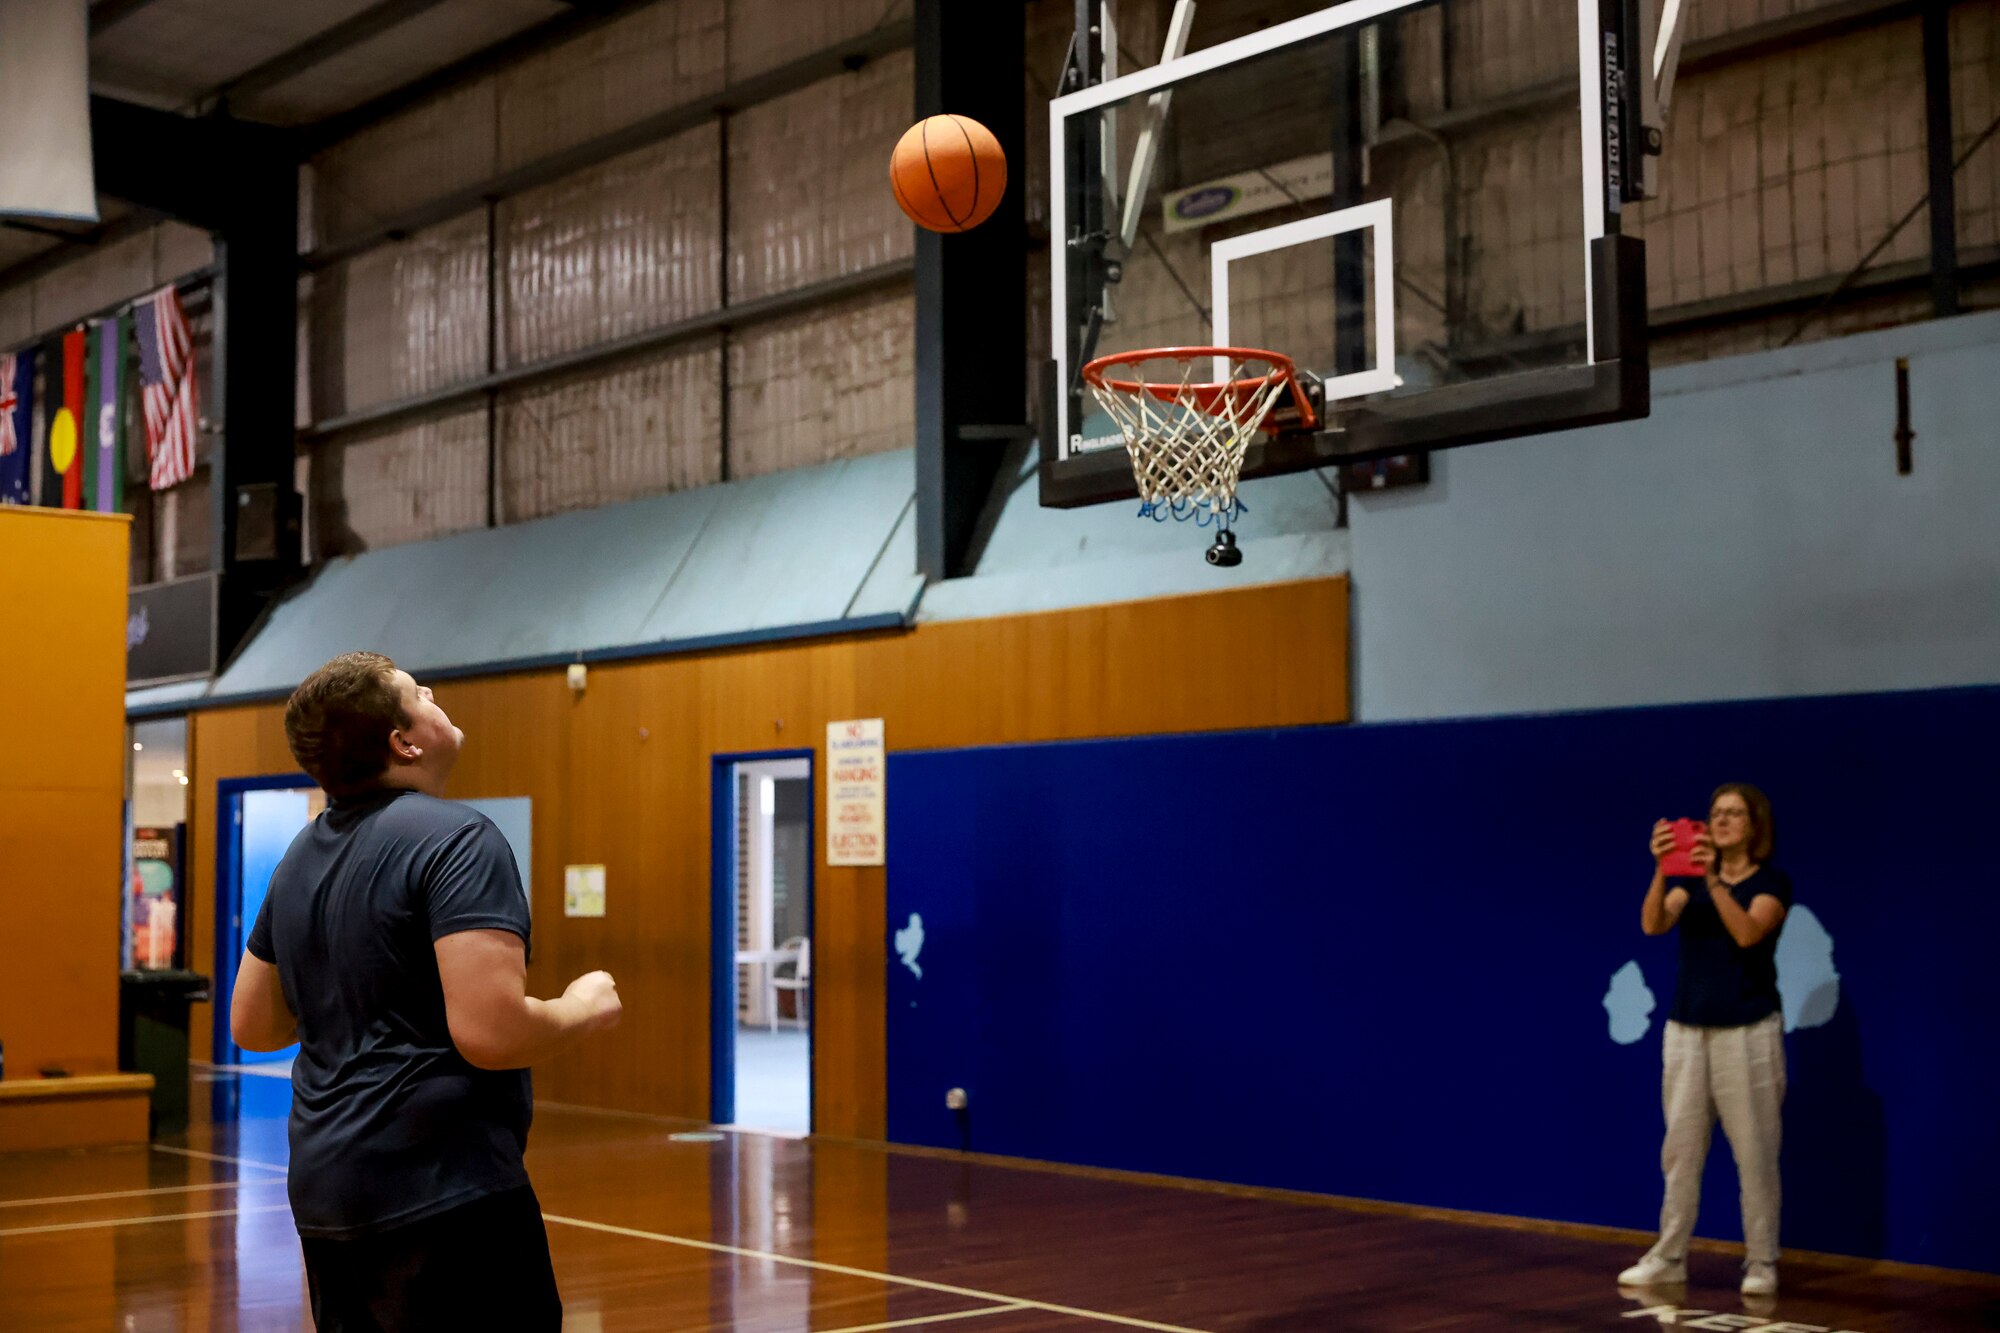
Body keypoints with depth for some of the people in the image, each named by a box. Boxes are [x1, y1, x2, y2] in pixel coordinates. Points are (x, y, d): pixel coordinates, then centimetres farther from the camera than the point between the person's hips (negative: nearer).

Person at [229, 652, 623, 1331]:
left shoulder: (301, 856, 11)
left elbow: (251, 1025, 19)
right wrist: (582, 1007, -6)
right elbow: (492, 1034, -24)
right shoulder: (459, 839, -16)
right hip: (441, 1193, -9)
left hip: (324, 1194, 9)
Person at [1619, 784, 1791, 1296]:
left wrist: (1713, 880, -30)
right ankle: (1669, 1256, 13)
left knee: (1754, 1150, 0)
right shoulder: (1689, 878, 9)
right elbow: (1653, 925, -9)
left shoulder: (1772, 881, -2)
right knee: (1680, 1146, 7)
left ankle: (1762, 1261, 8)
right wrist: (1661, 869, -25)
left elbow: (1748, 933, -21)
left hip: (1748, 1031, -4)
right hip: (1687, 1029, 4)